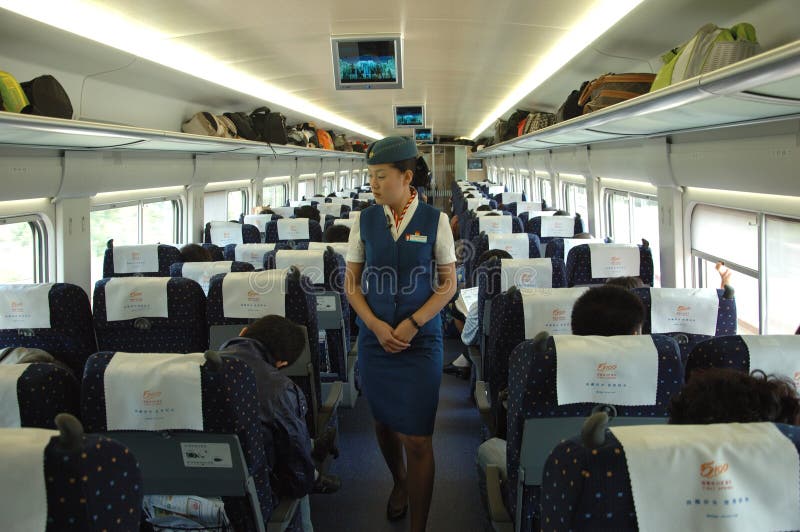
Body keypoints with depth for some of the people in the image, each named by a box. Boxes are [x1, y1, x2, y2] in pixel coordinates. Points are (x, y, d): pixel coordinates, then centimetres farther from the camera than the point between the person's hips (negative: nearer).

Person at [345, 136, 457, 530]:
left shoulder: (434, 221, -5)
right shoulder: (365, 221, 2)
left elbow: (448, 284, -1)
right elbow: (351, 284, 6)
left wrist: (410, 325, -12)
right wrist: (377, 326, -9)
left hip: (421, 342, -3)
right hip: (374, 338, 3)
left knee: (417, 439, -4)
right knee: (385, 423, 17)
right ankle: (399, 483, 45)